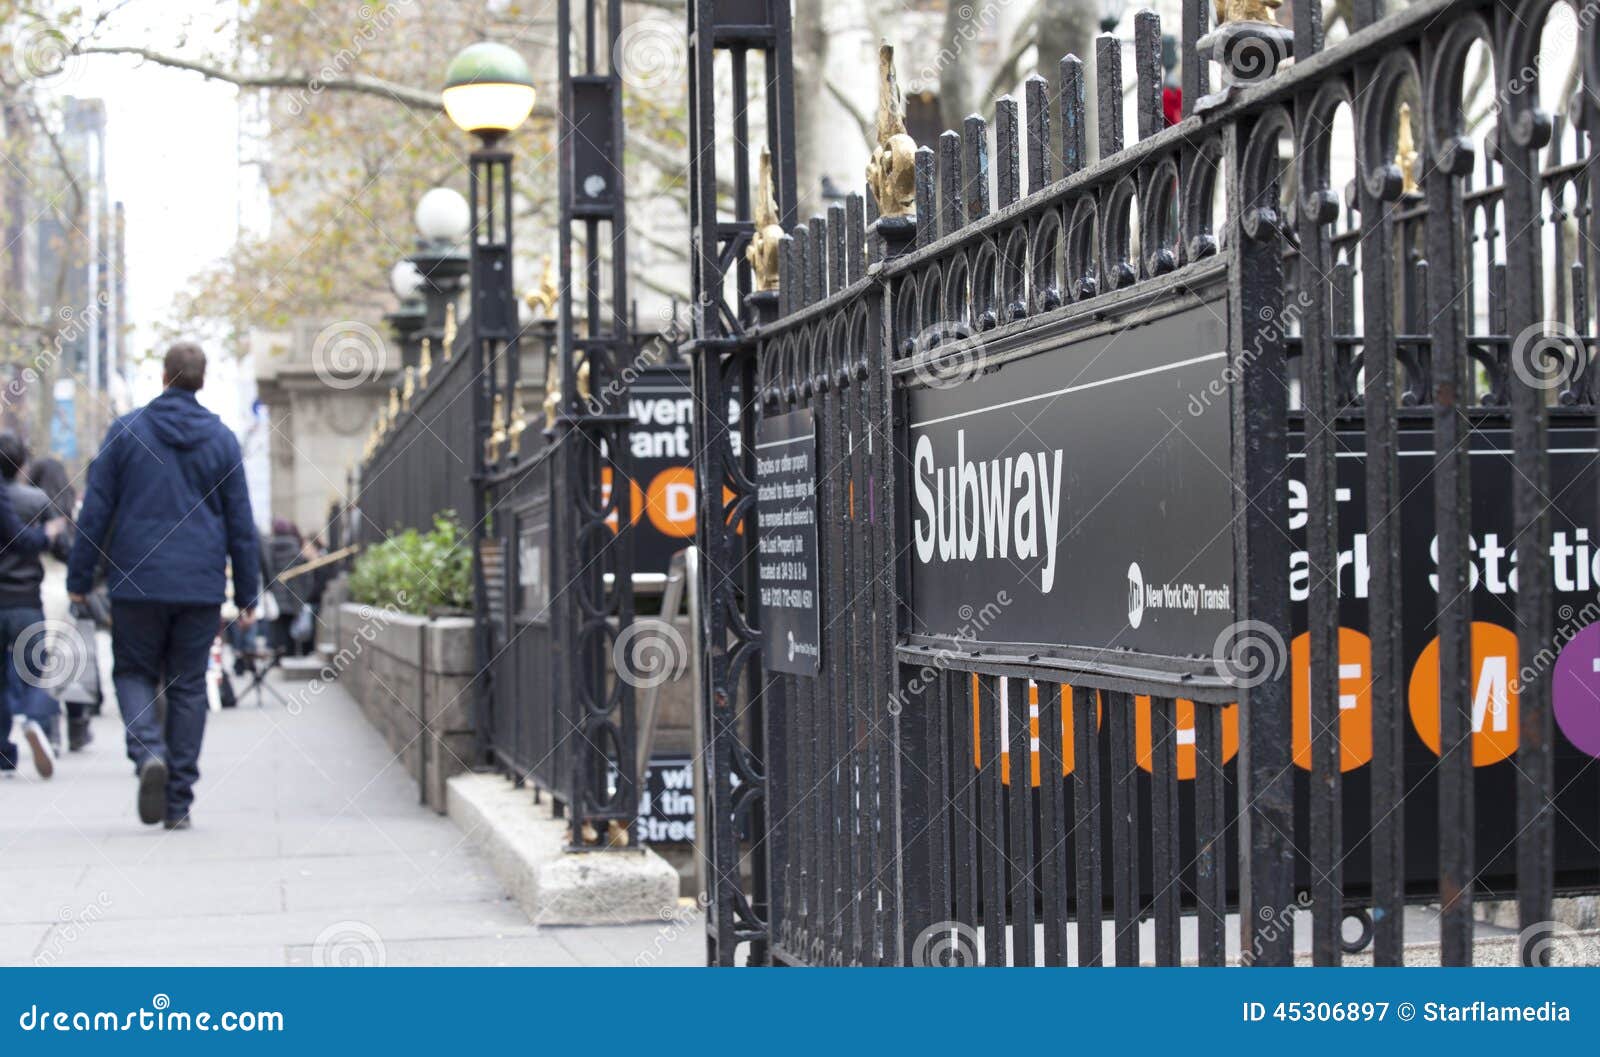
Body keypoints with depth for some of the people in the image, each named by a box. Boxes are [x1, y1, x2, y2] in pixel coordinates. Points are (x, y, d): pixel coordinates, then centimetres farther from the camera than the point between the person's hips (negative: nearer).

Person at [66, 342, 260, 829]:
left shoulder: (125, 431, 0)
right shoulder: (221, 439, 4)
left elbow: (96, 510, -1)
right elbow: (241, 522, 5)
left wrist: (79, 579, 5)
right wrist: (247, 592, 11)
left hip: (137, 582, -1)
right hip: (201, 587, 1)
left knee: (133, 673, 13)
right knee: (188, 687, 8)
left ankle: (148, 752, -15)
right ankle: (179, 802, 6)